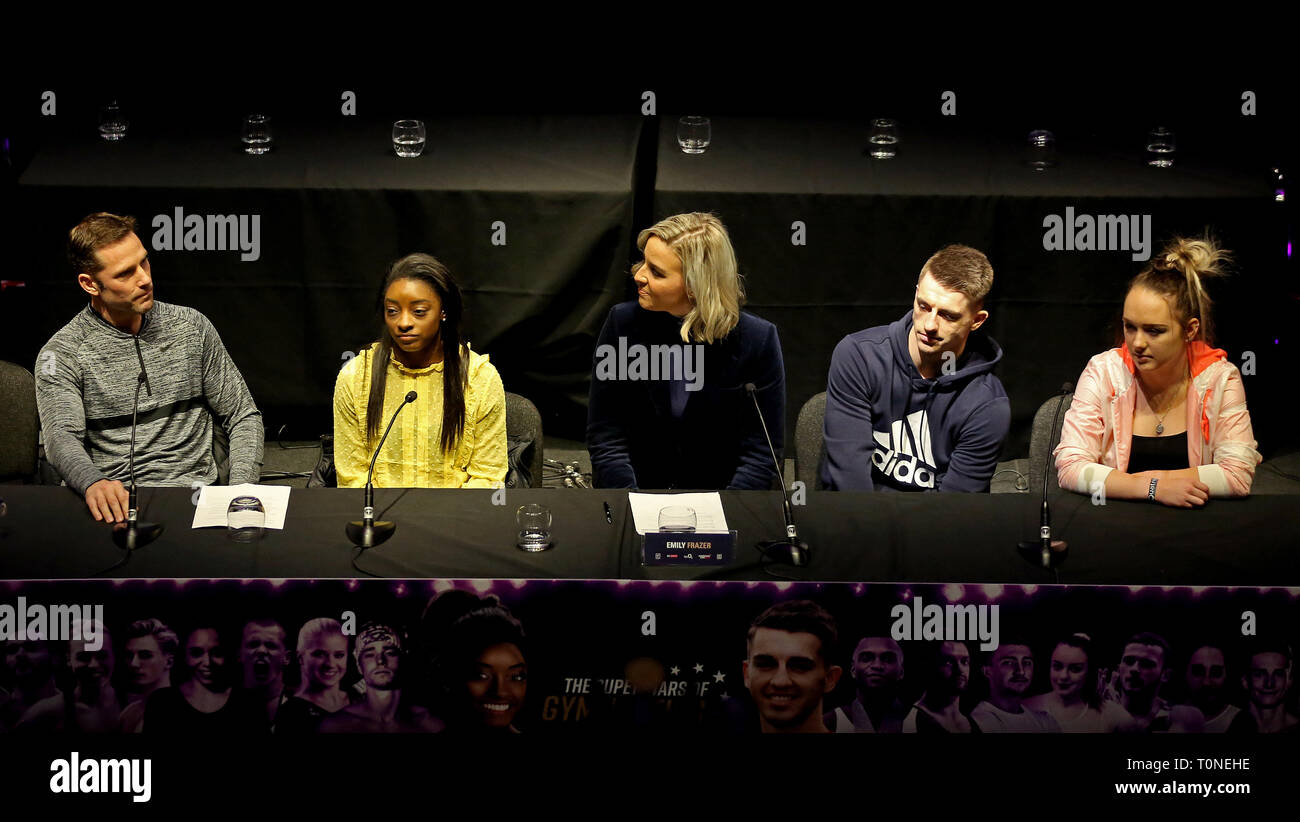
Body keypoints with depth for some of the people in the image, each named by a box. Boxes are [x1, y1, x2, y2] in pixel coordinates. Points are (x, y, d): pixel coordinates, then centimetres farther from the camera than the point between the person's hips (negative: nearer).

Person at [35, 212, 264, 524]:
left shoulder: (192, 327, 11)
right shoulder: (62, 354, 0)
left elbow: (243, 416, 14)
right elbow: (62, 437, -16)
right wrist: (94, 483, -41)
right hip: (115, 505, -1)